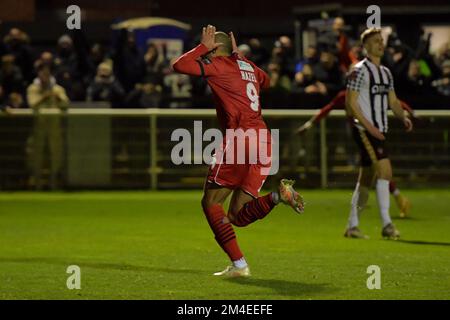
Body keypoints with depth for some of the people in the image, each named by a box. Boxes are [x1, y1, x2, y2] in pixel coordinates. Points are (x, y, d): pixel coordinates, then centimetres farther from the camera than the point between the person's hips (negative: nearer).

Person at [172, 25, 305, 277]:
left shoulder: (218, 64, 0)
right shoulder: (248, 66, 22)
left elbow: (180, 66, -8)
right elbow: (265, 81, 45)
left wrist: (203, 47, 6)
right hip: (263, 139, 8)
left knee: (211, 202, 5)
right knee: (238, 216, 8)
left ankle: (239, 264, -8)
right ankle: (279, 195, -17)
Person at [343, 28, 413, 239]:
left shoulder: (386, 73, 17)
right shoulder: (360, 71, -8)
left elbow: (392, 101, 20)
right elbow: (350, 103, -12)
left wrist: (403, 117, -1)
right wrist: (369, 126, -18)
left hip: (379, 131, 8)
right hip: (364, 130, -8)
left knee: (366, 179, 10)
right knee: (385, 170, -20)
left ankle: (352, 226, 17)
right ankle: (386, 224, -21)